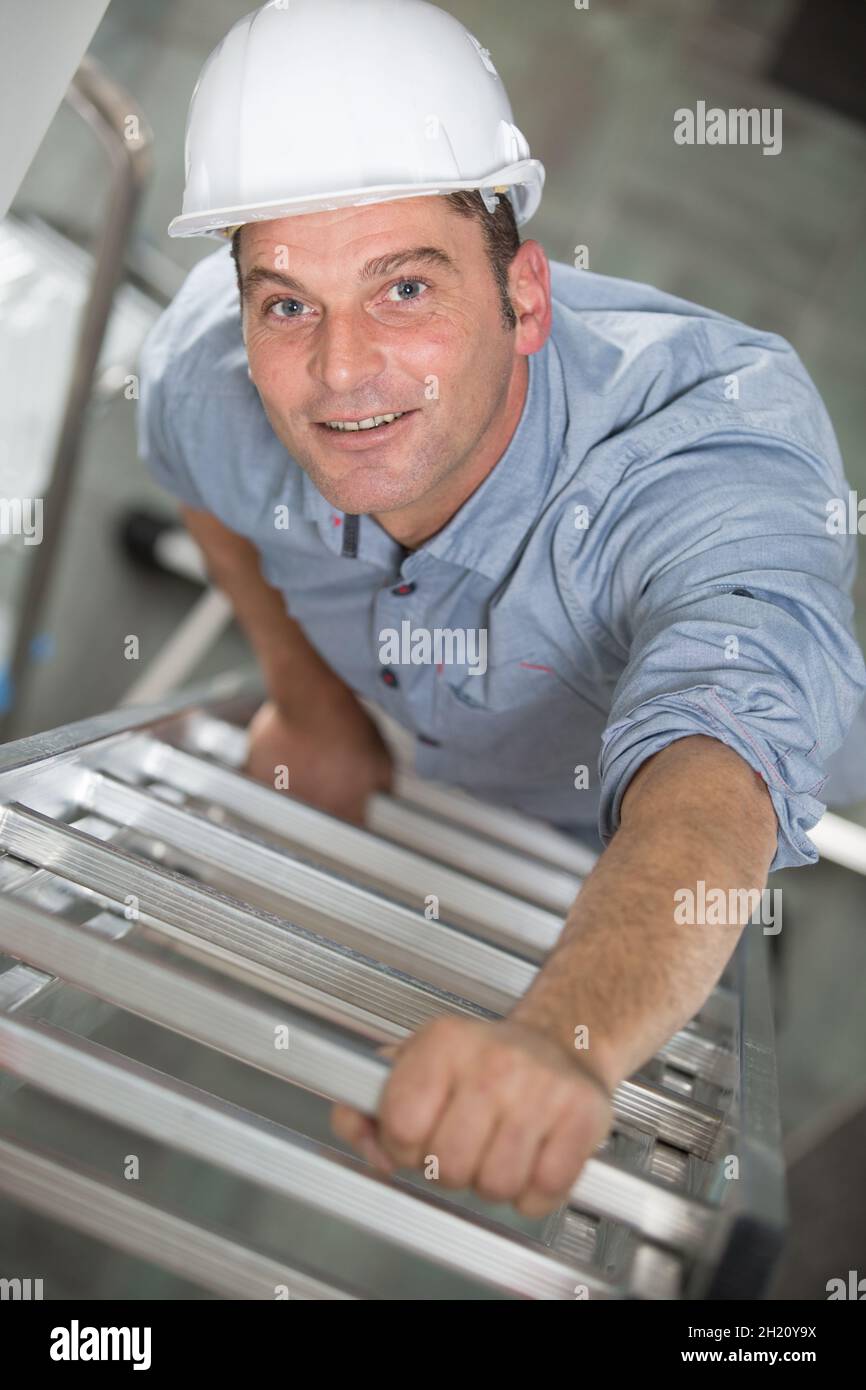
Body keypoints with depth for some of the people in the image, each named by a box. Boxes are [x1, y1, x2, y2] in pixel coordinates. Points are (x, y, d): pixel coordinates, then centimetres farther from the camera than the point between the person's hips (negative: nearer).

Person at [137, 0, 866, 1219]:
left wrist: (566, 1039, -84)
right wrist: (304, 694, 0)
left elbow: (706, 799, -64)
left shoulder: (719, 443, -45)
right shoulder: (205, 369, -27)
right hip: (439, 792, 4)